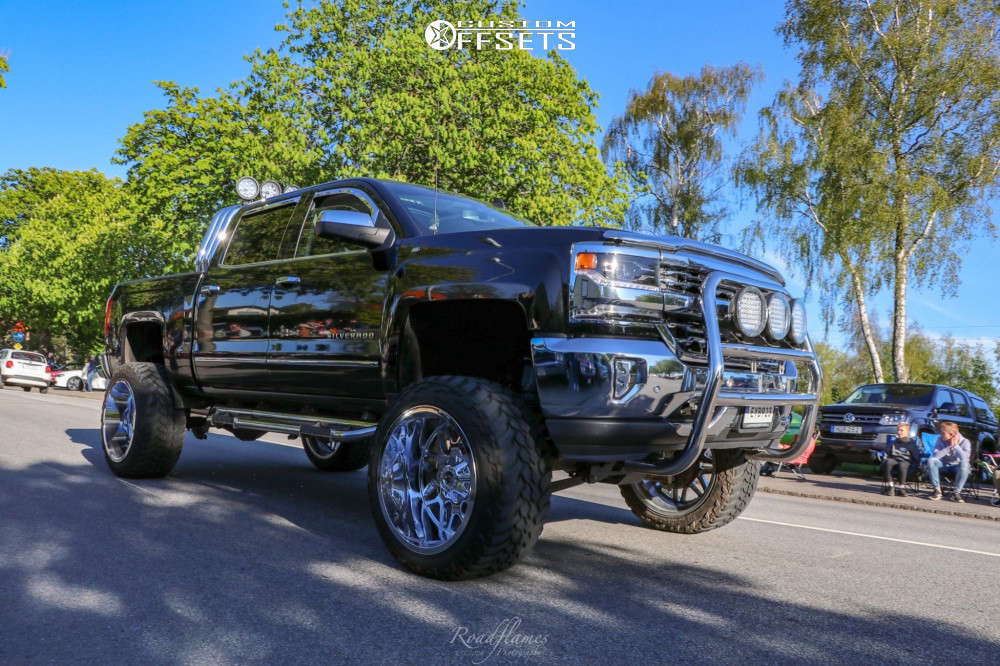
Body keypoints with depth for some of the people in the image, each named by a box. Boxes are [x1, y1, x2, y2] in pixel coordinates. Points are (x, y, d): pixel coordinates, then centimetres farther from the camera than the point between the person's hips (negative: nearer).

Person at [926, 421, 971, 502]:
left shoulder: (964, 442, -14)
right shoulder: (940, 439, -9)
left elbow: (965, 458, -30)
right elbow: (935, 456, -22)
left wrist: (956, 446, -28)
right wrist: (949, 447, -26)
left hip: (956, 466, -2)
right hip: (943, 464, 2)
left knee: (964, 464, -36)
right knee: (931, 461, -29)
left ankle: (957, 492, -26)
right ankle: (937, 490, -21)